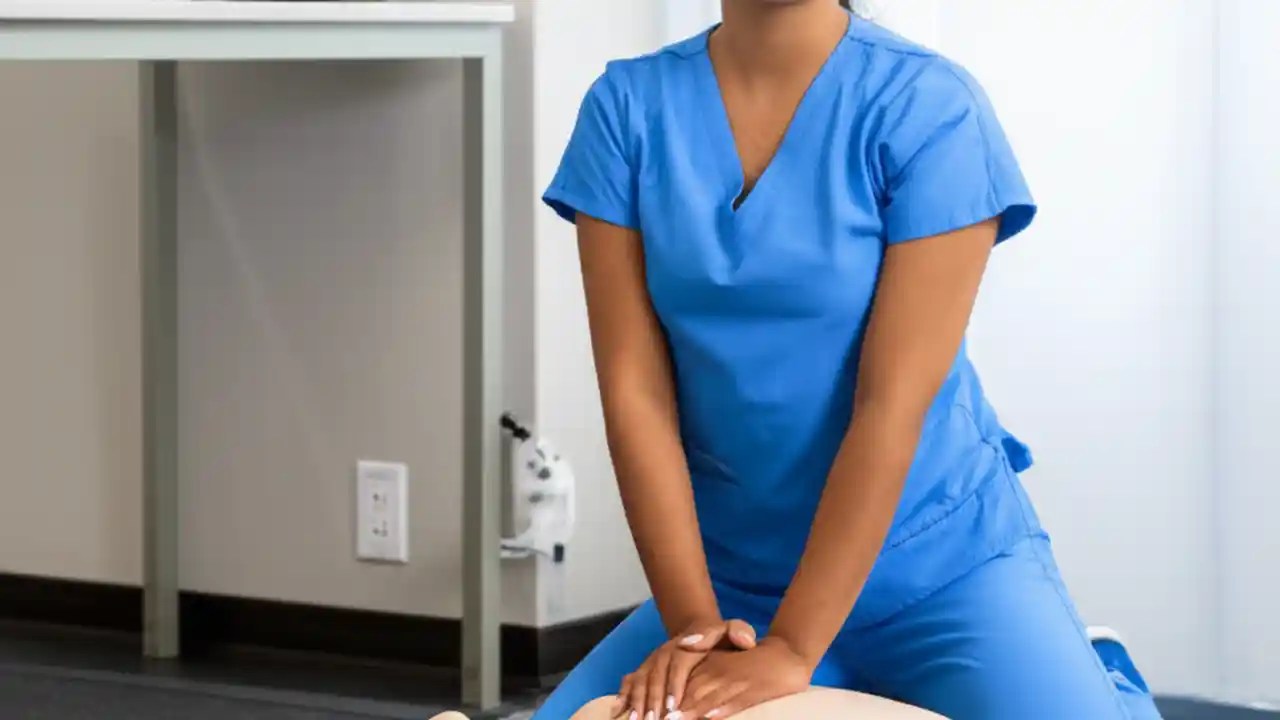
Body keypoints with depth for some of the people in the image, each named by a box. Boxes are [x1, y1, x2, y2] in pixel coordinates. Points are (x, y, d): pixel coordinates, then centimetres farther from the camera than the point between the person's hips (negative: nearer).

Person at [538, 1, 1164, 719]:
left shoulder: (929, 104, -14)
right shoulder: (626, 106, -5)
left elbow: (893, 403, -17)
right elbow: (634, 386, -7)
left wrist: (790, 651, -21)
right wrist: (693, 624, -14)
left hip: (943, 562, -3)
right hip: (735, 579, 4)